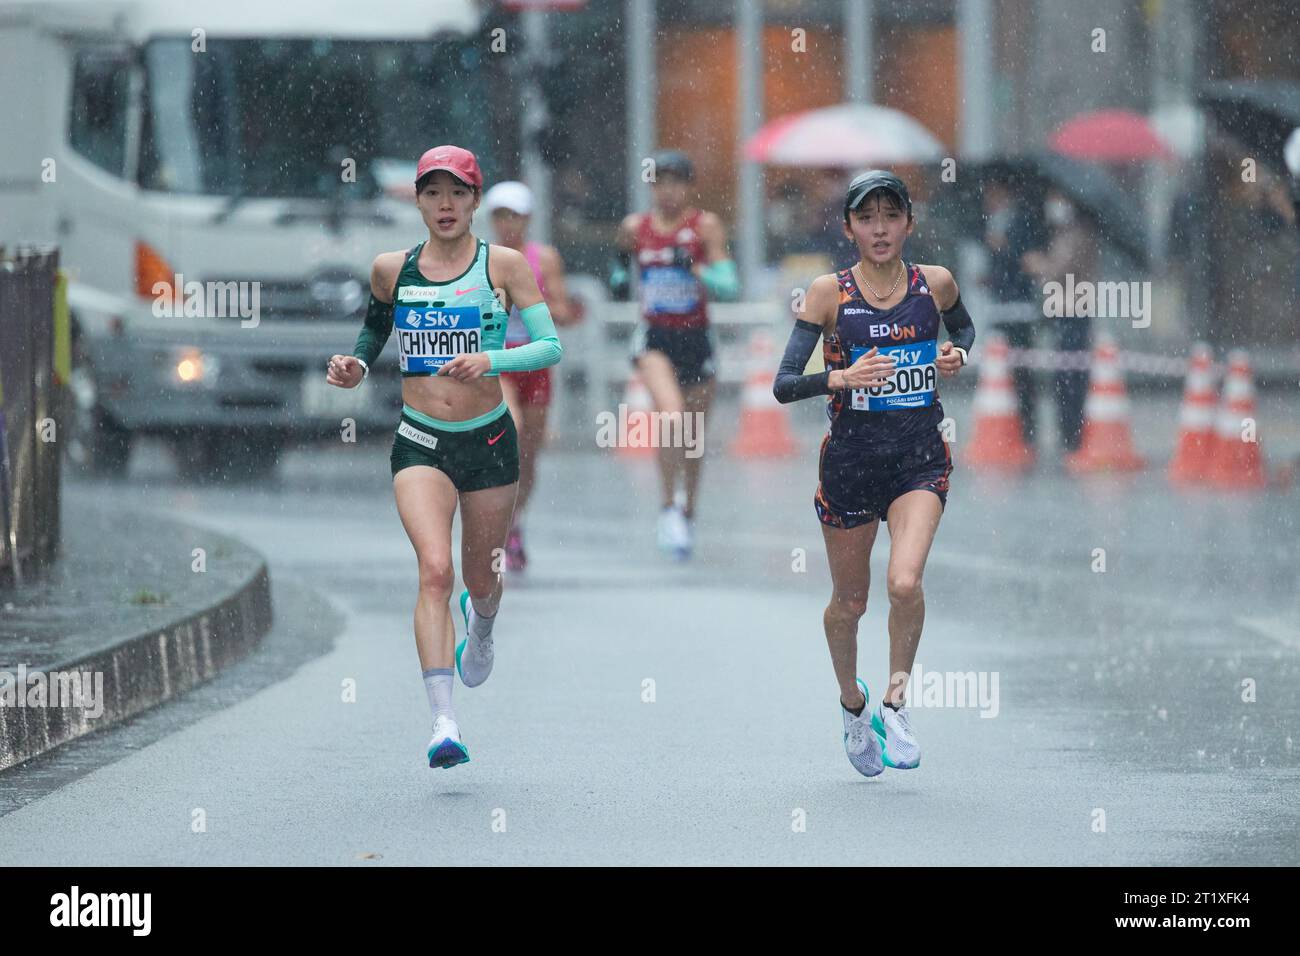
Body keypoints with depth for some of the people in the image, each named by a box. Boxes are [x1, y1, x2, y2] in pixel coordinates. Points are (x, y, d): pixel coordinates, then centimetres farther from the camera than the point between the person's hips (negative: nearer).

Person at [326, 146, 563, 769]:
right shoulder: (391, 269, 3)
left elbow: (550, 345, -8)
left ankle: (480, 627, 54)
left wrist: (491, 361, -24)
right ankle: (443, 723, -26)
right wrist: (356, 366, 2)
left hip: (489, 439, 0)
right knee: (435, 570, -20)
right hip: (421, 443, 0)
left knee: (481, 579, 13)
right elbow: (375, 325, 22)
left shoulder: (504, 266, -4)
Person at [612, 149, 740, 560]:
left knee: (693, 434, 10)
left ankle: (688, 511, 34)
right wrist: (619, 276, 4)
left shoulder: (706, 226, -5)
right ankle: (669, 508, -17)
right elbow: (623, 259, 24)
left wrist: (694, 269, -27)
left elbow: (729, 286, -12)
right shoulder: (635, 227, 1)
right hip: (654, 337, -1)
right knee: (670, 412, -26)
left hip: (696, 338, 1)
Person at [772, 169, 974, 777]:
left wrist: (957, 354, 0)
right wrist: (841, 378, -29)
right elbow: (783, 385, -11)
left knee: (905, 583, -22)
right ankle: (852, 703, 40)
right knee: (849, 602, 12)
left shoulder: (935, 284, -1)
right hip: (851, 459, 0)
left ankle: (896, 699, 1)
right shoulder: (830, 292, -8)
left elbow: (964, 327, 23)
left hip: (920, 458, 0)